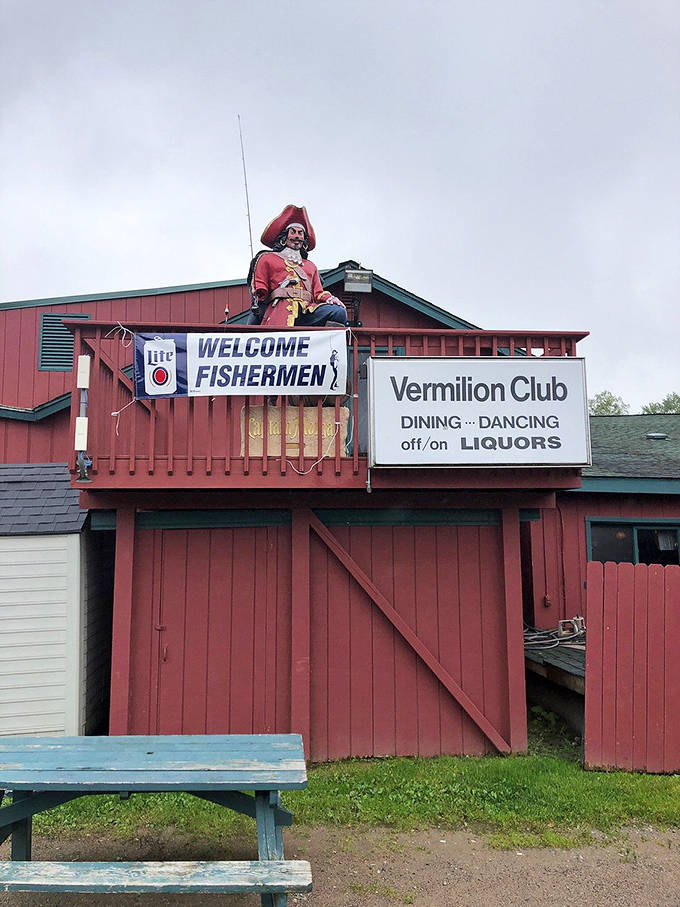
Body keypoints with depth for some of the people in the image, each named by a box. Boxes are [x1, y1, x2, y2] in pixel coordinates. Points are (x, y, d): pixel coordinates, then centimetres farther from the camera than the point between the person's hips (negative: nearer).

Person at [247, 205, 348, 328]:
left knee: (339, 312, -28)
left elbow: (318, 293, 28)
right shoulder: (267, 258, 26)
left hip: (308, 309, 4)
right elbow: (259, 291, 16)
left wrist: (330, 299, 5)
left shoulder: (311, 266, 38)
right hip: (281, 308, -4)